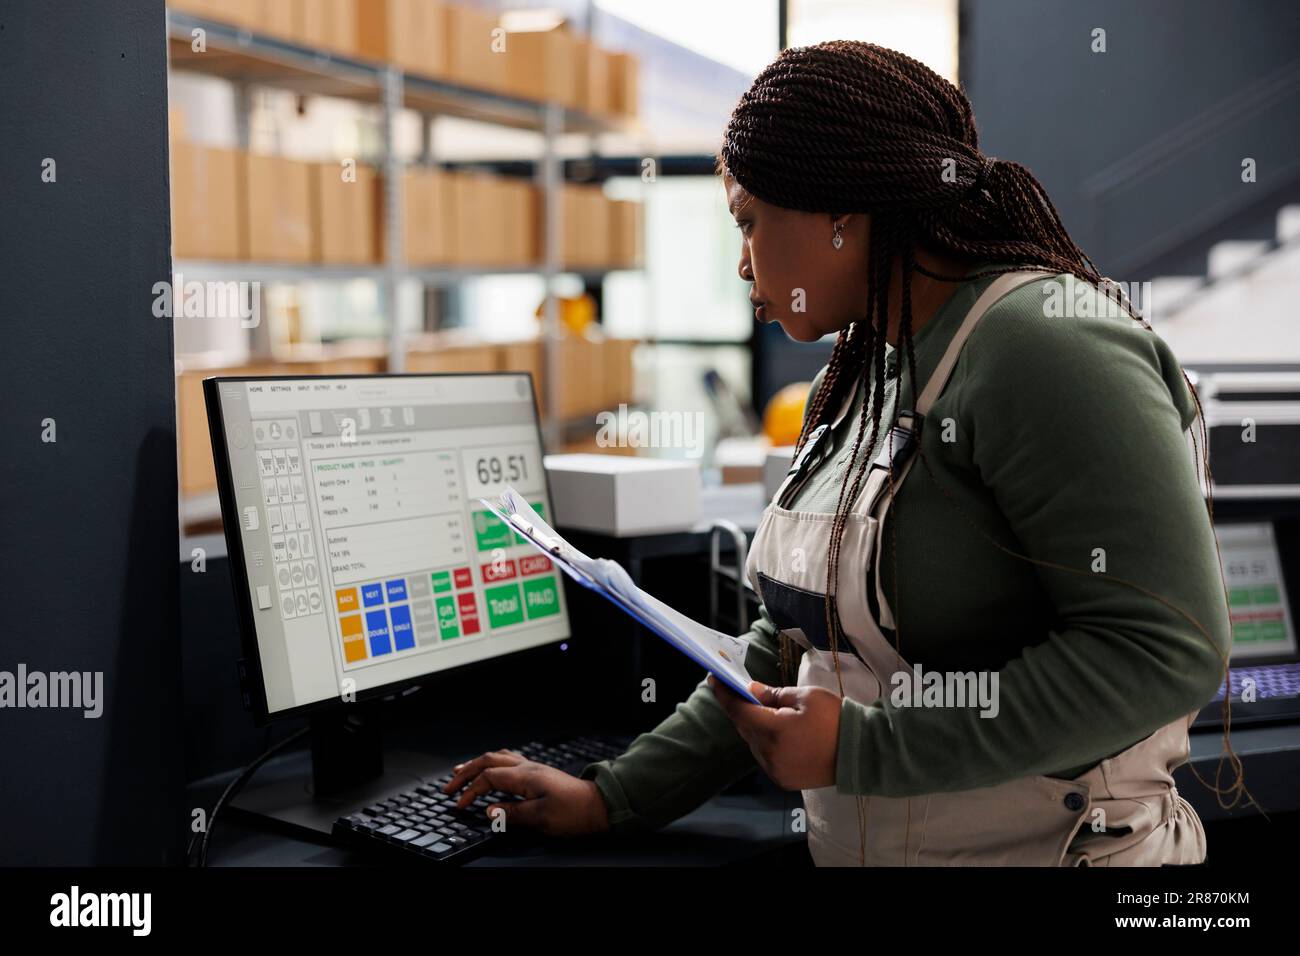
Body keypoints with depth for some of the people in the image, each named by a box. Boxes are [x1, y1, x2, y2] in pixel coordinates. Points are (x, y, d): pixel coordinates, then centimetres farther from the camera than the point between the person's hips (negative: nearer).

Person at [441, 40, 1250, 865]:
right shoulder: (865, 377, 8)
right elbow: (798, 639, 12)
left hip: (1047, 846, -7)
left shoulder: (1044, 343, -18)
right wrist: (616, 797, 8)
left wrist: (861, 749, -23)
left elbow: (1168, 648, -24)